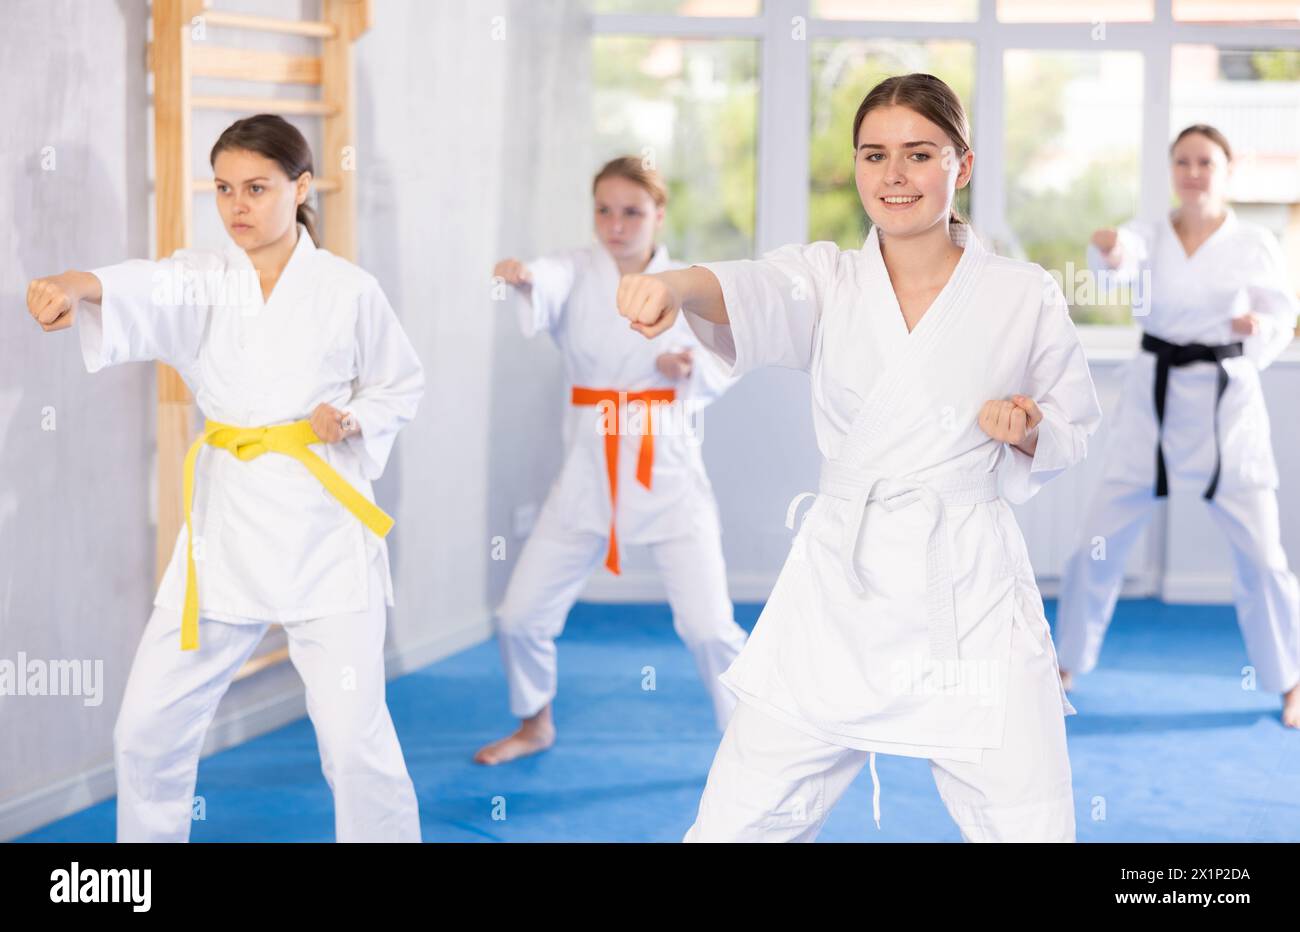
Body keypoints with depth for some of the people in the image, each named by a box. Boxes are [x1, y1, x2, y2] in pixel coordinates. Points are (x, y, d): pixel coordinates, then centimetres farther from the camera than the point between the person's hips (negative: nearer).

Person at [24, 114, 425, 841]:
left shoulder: (349, 290, -3)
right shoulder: (202, 280, 0)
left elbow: (402, 387, 10)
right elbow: (142, 290, -24)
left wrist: (350, 422, -11)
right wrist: (75, 288, -46)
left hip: (324, 527, -3)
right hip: (226, 526, 3)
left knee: (355, 736, -7)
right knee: (149, 727, 7)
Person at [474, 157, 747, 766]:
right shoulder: (579, 272, -5)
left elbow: (721, 370, 9)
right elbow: (549, 289, -30)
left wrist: (693, 368, -15)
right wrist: (523, 279, -54)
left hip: (668, 473, -1)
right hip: (589, 471, 2)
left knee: (707, 625, -8)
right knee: (521, 616, 6)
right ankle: (535, 726, 34)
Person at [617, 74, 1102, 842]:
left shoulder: (1024, 297, 1)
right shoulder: (829, 281, 3)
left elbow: (1076, 433, 12)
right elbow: (750, 295, -20)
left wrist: (1028, 430, -12)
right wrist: (676, 287, -43)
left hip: (972, 597, -1)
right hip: (839, 584, 2)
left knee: (1031, 827, -4)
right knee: (735, 823, 4)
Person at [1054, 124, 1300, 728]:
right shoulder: (1150, 236, -1)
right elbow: (1124, 261, -24)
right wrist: (1109, 251, -49)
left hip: (1225, 403, -1)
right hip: (1153, 399, 1)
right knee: (1101, 541, 3)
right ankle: (1068, 665, 21)